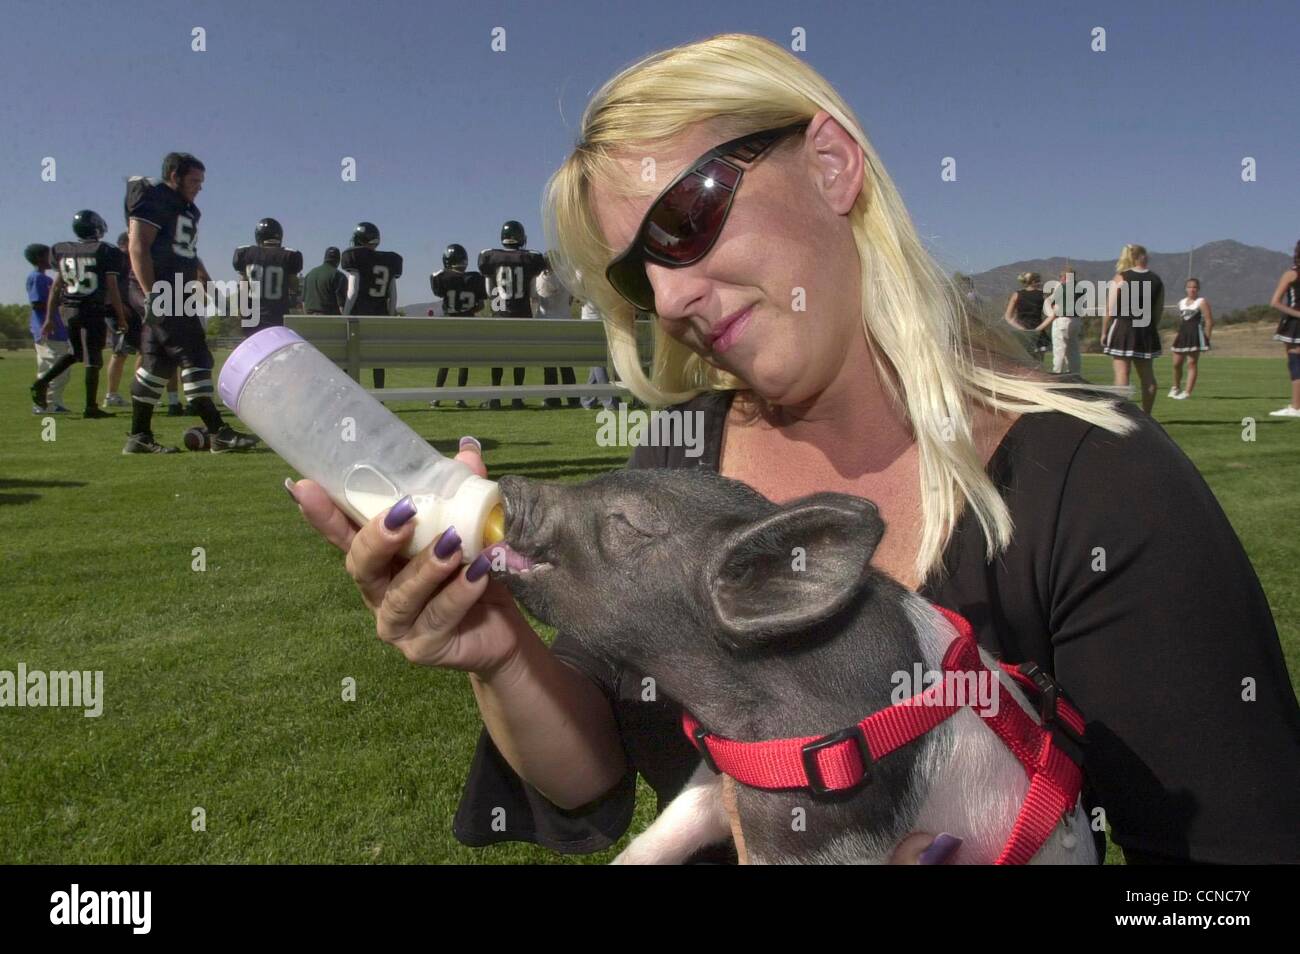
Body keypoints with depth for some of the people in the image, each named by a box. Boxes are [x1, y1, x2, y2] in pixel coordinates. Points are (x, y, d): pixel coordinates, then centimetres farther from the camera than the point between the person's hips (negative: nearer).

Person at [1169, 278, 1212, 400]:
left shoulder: (1202, 302, -4)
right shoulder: (1181, 303, 15)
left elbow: (1209, 321, -7)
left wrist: (1206, 338, -11)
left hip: (1196, 334, -6)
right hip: (1182, 334, 6)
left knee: (1192, 363, -5)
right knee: (1176, 363, 7)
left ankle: (1187, 392, -6)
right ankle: (1176, 387, 28)